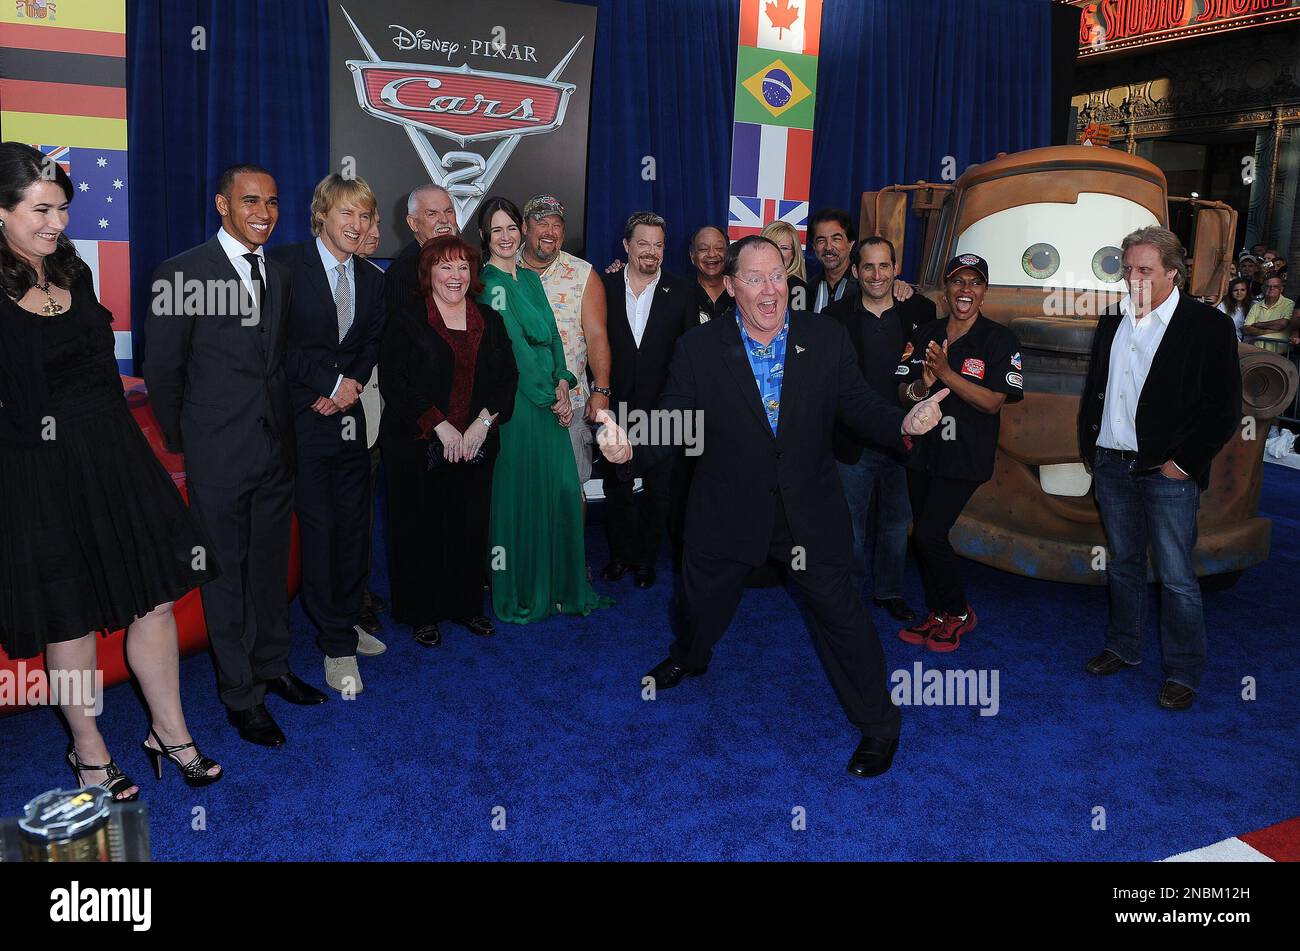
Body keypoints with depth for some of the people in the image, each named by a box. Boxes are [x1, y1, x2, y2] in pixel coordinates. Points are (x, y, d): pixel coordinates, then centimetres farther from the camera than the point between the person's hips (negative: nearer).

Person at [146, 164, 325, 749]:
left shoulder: (280, 276, 8)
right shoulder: (182, 272, -9)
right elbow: (162, 369, -4)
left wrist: (283, 425, 7)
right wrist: (183, 443, 2)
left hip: (277, 448, 5)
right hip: (220, 455, -5)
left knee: (271, 567, 16)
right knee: (227, 573, 6)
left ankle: (272, 667, 33)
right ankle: (241, 695, 19)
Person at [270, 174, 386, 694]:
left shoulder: (372, 279, 11)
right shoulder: (286, 264, -6)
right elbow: (278, 341, -11)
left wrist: (352, 385, -4)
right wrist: (329, 384, -12)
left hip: (350, 416, 5)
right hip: (304, 415, -5)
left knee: (354, 525, 9)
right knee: (319, 528, -1)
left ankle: (345, 623, 28)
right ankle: (338, 645, 10)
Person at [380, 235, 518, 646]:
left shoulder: (489, 320, 11)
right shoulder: (408, 319, -2)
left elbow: (507, 377, 7)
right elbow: (395, 382, -9)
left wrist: (482, 423, -7)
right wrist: (441, 427, -14)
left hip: (476, 445, 4)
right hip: (418, 447, -3)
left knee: (471, 528, 9)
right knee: (421, 530, 3)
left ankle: (466, 605, 25)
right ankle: (422, 613, 18)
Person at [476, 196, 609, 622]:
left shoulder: (531, 279, 16)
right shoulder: (488, 283, -8)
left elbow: (552, 334, 11)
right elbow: (513, 345, -13)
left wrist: (563, 383, -4)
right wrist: (549, 396, -12)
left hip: (550, 398, 7)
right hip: (513, 400, -7)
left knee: (560, 488, 7)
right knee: (519, 490, 0)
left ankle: (558, 584, 20)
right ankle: (517, 592, 13)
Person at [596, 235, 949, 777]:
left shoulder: (827, 340, -7)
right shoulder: (698, 350, -10)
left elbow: (859, 406, -3)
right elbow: (673, 423, -12)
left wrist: (903, 423, -25)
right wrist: (629, 450, -33)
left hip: (810, 510, 0)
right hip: (728, 509, 1)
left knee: (839, 609, 4)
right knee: (702, 601, 21)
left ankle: (878, 723, 27)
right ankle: (689, 658, 58)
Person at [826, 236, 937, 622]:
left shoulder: (920, 310, 1)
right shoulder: (836, 316, -4)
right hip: (853, 441, -2)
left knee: (896, 521, 15)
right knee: (852, 523, 8)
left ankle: (890, 591, 33)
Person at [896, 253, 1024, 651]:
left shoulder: (999, 340, -7)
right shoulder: (926, 334, 7)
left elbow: (993, 402, -14)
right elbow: (902, 392, 5)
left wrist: (946, 373, -23)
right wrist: (923, 384, -18)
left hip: (965, 455, -5)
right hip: (922, 450, 5)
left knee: (930, 533, -12)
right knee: (923, 535, 11)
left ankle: (959, 614, 11)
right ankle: (937, 614, 28)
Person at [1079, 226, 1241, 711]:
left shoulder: (1207, 325, -7)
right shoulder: (1111, 321, 10)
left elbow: (1225, 408, -8)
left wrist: (1184, 462, -12)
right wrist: (1090, 445, 9)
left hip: (1168, 471, -5)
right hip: (1112, 465, 5)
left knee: (1176, 577, 0)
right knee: (1122, 563, 17)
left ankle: (1183, 673, 13)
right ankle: (1123, 647, 32)